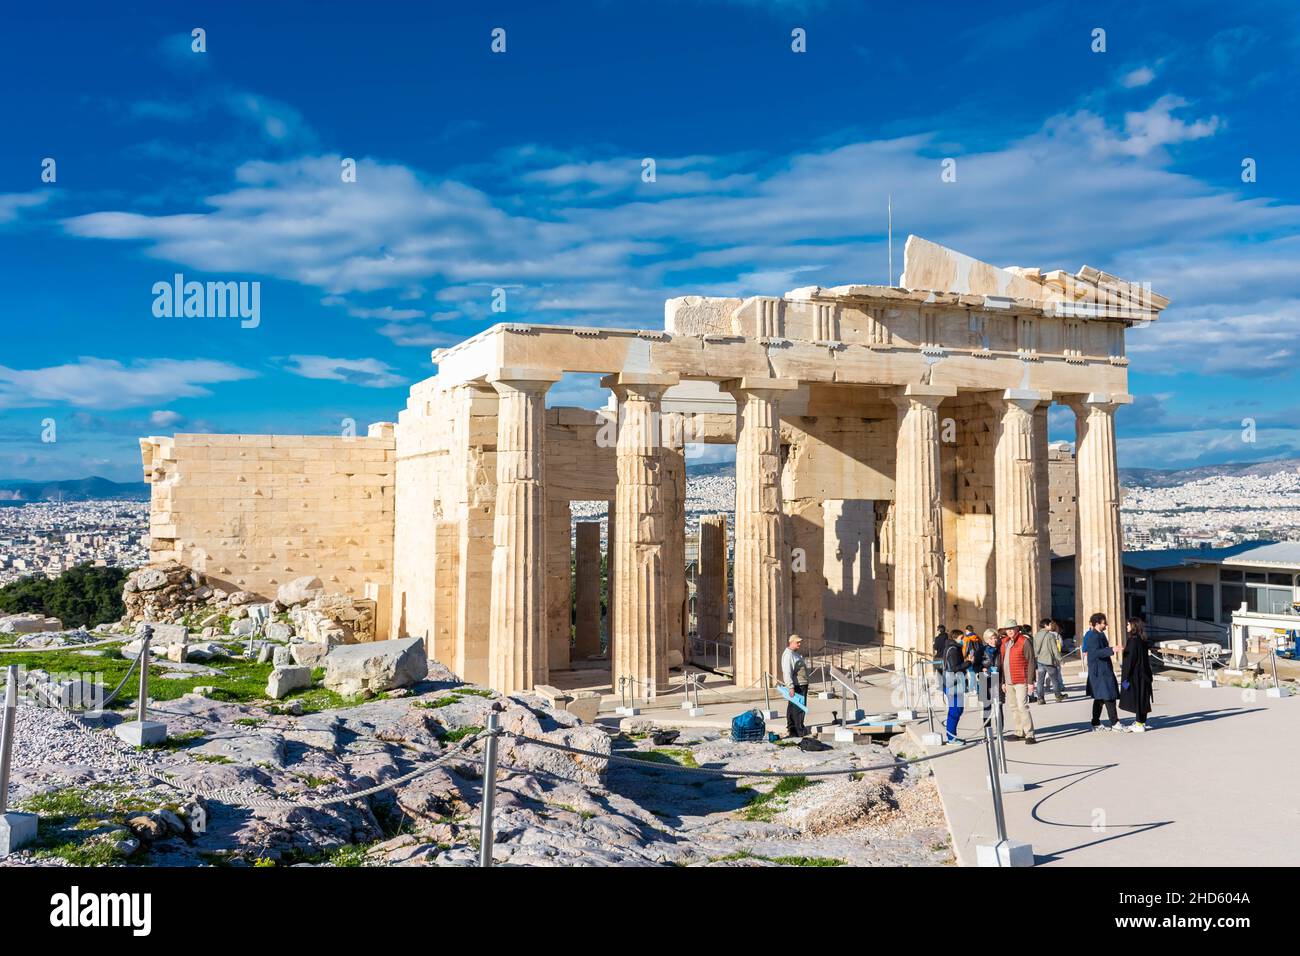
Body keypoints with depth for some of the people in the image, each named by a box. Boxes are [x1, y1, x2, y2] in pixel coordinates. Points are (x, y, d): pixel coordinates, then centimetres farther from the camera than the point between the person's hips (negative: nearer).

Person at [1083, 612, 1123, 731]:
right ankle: (1114, 723, -5)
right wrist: (1111, 650, -35)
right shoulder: (1093, 637, -18)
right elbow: (1096, 652, -30)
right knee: (1109, 696, -9)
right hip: (1100, 671, -11)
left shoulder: (1100, 634, 15)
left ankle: (1096, 723, 18)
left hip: (1104, 670, 11)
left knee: (1099, 698, 13)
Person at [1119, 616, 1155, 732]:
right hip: (1143, 673, 9)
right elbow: (1144, 658, 14)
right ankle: (1141, 721, 23)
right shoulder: (1142, 640, 7)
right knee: (1142, 698, 14)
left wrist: (1125, 677, -16)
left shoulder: (1133, 641, -19)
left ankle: (1140, 724, 3)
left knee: (1136, 698, -2)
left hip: (1134, 675, -9)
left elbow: (1130, 660, -20)